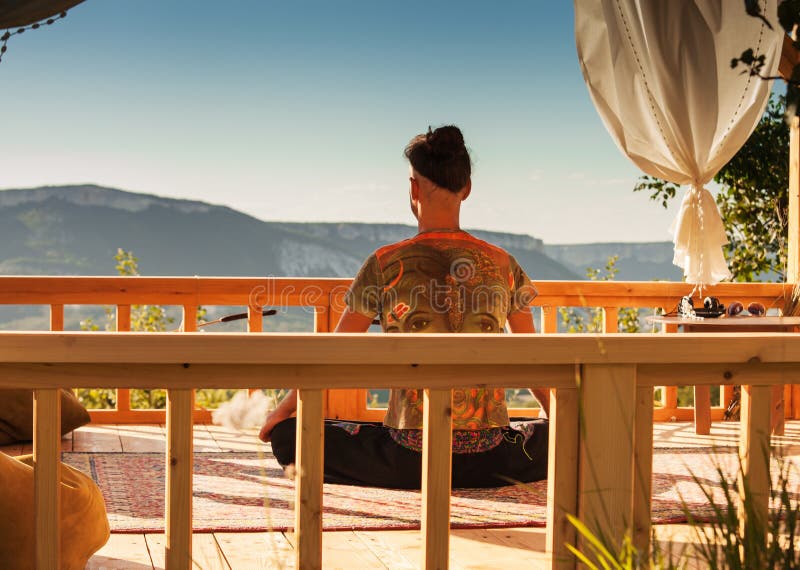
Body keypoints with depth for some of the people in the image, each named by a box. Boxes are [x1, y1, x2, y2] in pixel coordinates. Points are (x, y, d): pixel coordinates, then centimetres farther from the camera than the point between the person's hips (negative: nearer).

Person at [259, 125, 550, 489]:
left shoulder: (385, 265, -3)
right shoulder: (502, 264, 3)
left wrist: (281, 412, 20)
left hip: (409, 458, -2)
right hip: (488, 461, 3)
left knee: (287, 435, 12)